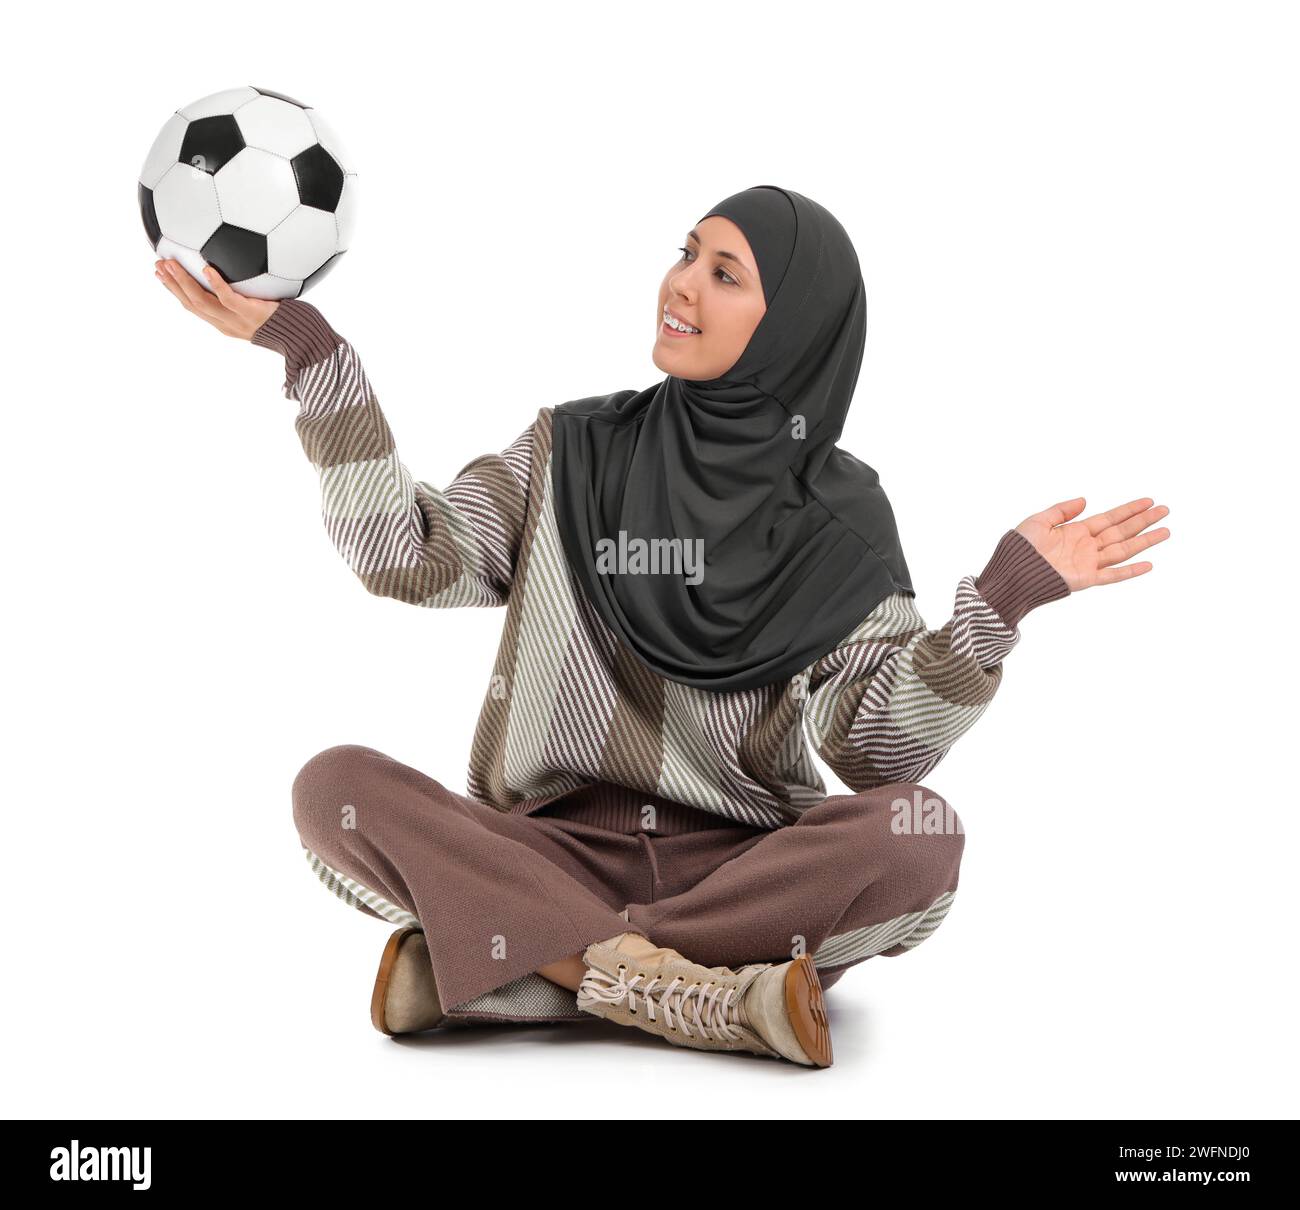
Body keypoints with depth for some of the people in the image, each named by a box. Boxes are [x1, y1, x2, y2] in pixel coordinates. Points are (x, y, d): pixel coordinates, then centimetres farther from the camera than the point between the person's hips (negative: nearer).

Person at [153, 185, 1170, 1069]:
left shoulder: (838, 515, 0)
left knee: (918, 835, -30)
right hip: (557, 850, 1)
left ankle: (475, 963, -28)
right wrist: (312, 352, -12)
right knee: (337, 788, -23)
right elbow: (407, 558, -8)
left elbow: (880, 749, -8)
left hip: (748, 864, 0)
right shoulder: (576, 451, 5)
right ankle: (699, 993, -31)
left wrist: (1001, 600, -20)